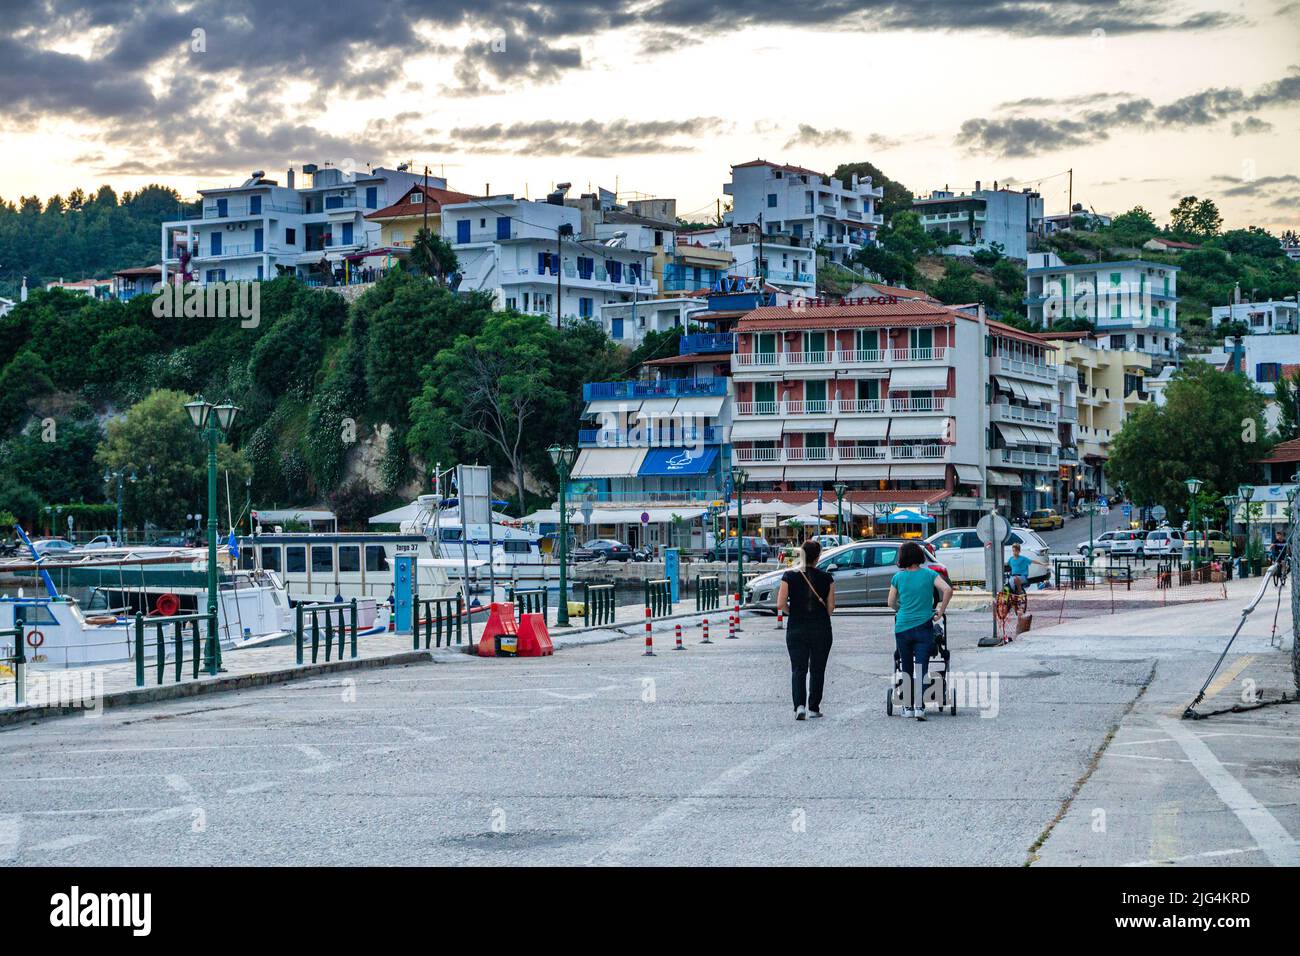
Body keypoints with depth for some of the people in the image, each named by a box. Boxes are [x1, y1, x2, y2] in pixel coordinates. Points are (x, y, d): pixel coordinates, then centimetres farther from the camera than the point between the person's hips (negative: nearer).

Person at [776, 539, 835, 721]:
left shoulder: (790, 576, -4)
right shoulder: (826, 578, -4)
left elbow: (781, 605, -9)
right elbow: (831, 607, -3)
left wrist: (793, 613, 10)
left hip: (796, 629, 0)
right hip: (821, 629, 0)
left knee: (798, 669, 2)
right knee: (817, 670, 12)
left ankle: (800, 706, -16)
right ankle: (813, 708, 15)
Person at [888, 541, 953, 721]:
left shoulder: (898, 577, 1)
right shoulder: (929, 574, -1)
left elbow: (891, 603, 5)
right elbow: (947, 590, -12)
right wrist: (940, 612, -2)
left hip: (902, 627, 1)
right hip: (924, 626, -1)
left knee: (906, 668, 13)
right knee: (921, 668, -3)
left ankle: (908, 707, 17)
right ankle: (919, 707, -15)